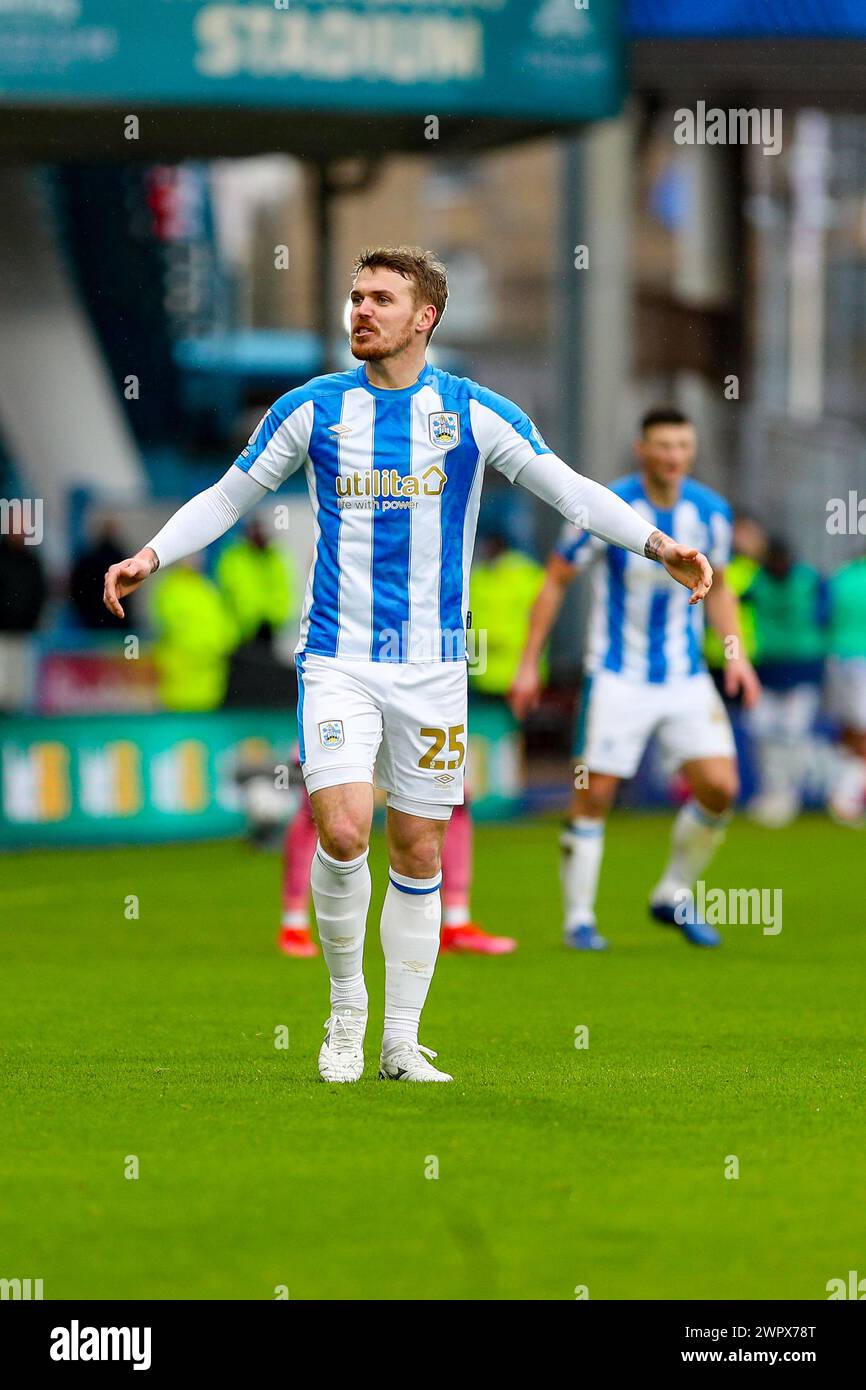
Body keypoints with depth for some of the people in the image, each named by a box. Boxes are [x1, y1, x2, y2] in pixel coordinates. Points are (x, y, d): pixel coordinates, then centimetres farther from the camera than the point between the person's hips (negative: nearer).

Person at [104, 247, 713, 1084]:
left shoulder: (475, 414, 1)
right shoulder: (311, 409, 3)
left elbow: (569, 489, 1)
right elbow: (228, 497, 11)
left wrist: (656, 543, -12)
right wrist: (152, 555, -2)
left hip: (432, 663, 1)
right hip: (337, 660, -1)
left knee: (419, 854, 5)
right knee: (342, 833, -17)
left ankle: (402, 1042, 14)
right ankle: (345, 1008, 4)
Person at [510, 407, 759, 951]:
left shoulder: (711, 511, -1)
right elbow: (556, 580, -3)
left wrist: (737, 652, 3)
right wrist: (530, 663, -4)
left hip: (687, 679, 4)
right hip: (617, 677, -3)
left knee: (720, 789, -7)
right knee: (595, 797, -6)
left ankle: (674, 896, 14)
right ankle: (579, 919, 10)